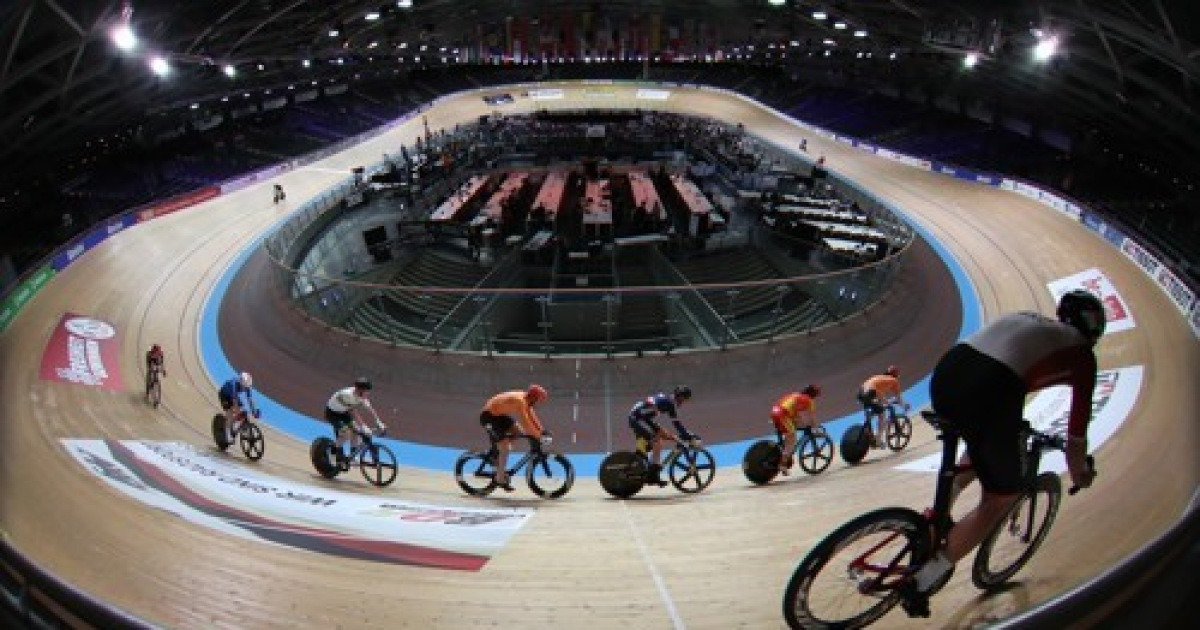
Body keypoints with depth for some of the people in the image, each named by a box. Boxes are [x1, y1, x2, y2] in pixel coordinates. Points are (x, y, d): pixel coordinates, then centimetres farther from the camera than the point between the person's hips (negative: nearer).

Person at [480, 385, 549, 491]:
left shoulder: (525, 400, 1)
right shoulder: (519, 401, -28)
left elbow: (532, 416, 7)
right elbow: (525, 422, -31)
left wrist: (541, 430, 0)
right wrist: (538, 436, -26)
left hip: (500, 415, 10)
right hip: (489, 416, -10)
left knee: (518, 432, 7)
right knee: (505, 447, -13)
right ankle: (500, 479, -5)